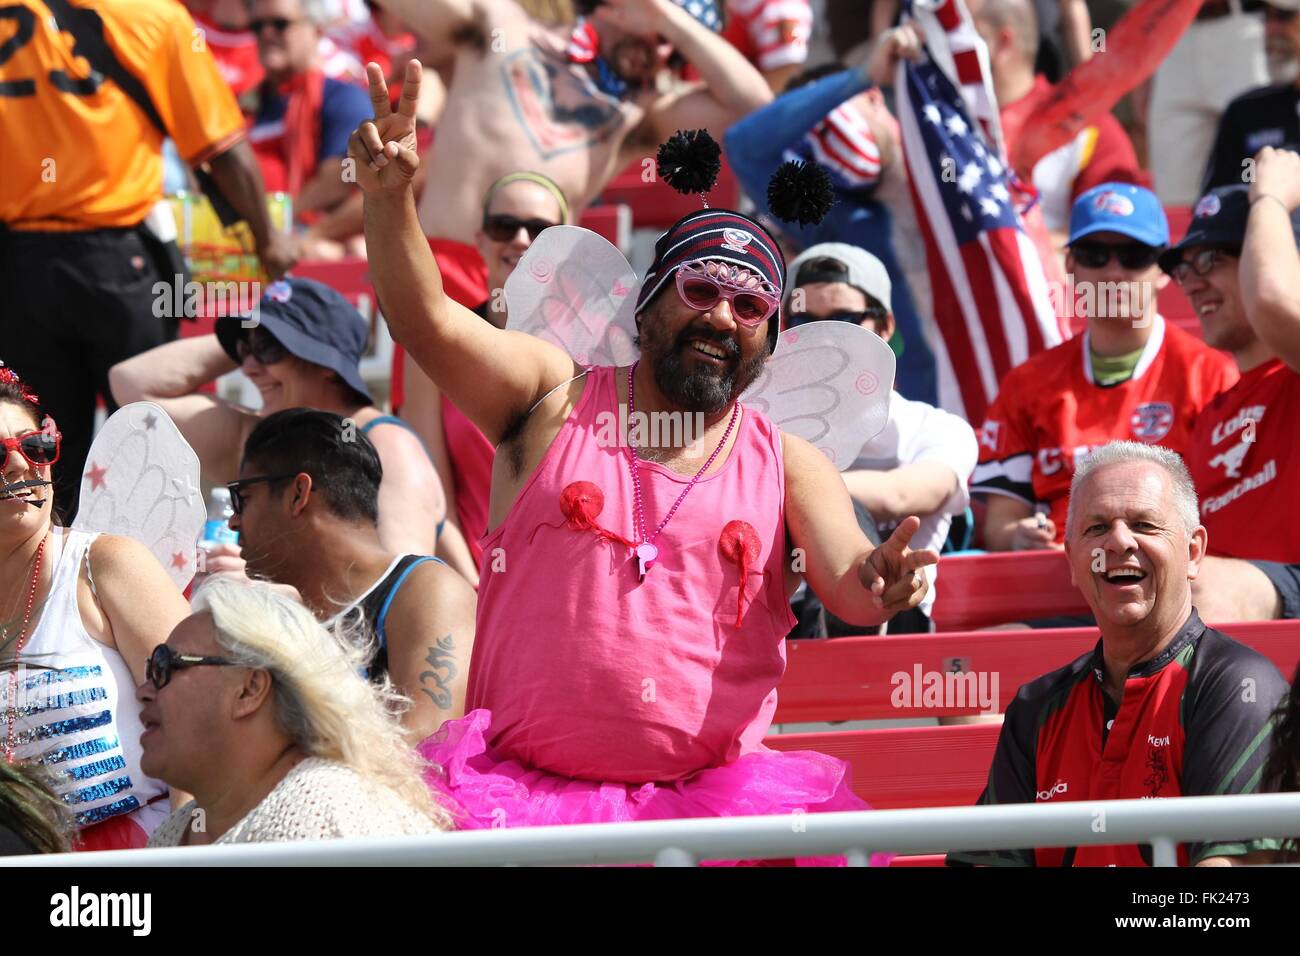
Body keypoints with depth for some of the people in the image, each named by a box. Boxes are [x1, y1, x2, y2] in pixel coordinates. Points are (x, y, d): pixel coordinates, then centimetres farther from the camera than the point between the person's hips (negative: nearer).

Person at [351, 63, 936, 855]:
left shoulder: (789, 466, 13)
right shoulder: (554, 398, 11)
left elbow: (847, 584, -1)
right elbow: (429, 321, -2)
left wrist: (880, 583, -27)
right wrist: (389, 198, -20)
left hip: (708, 795, 1)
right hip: (519, 788, -1)